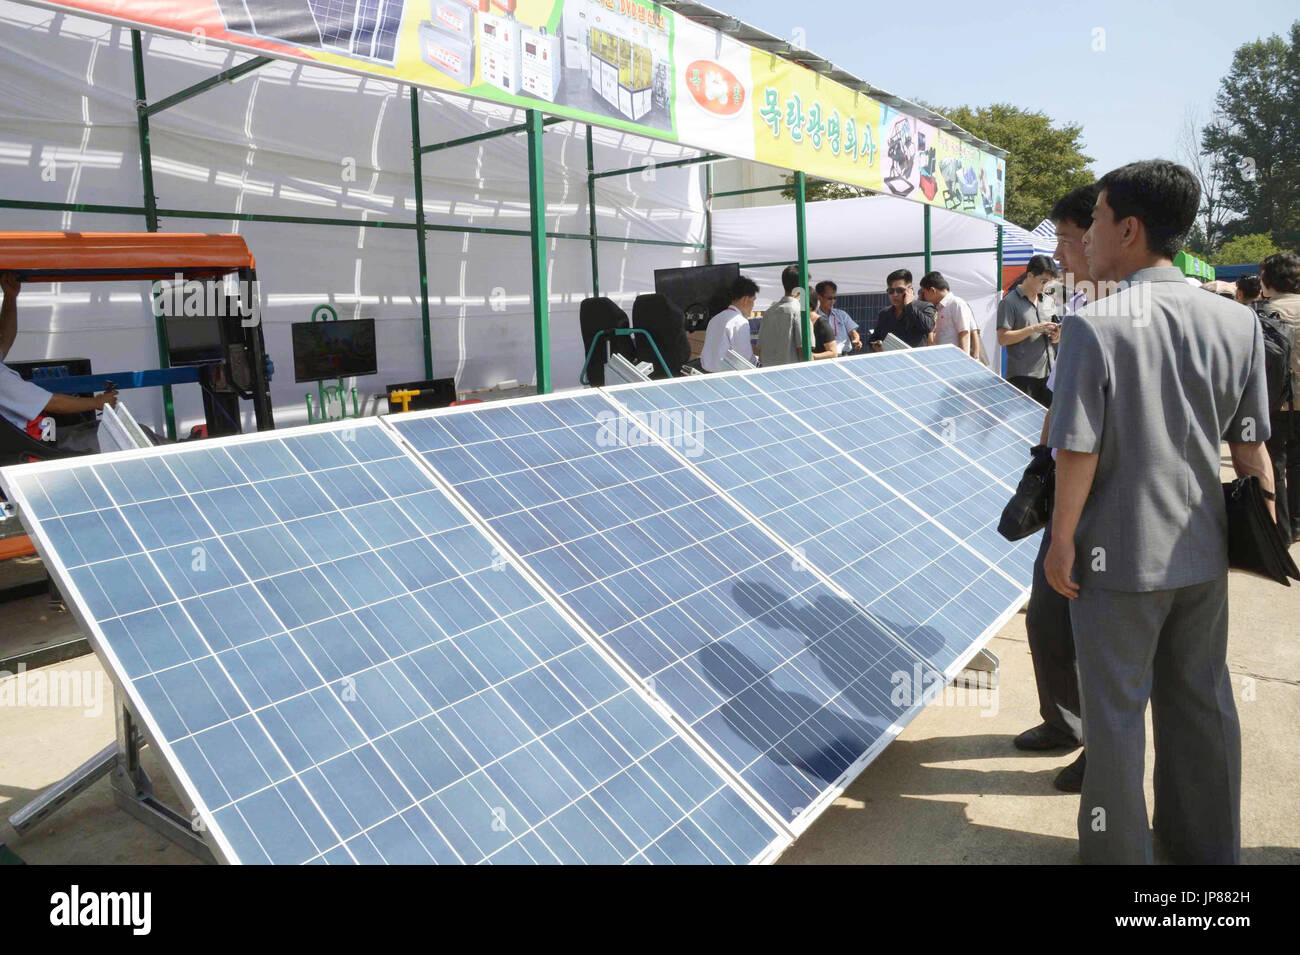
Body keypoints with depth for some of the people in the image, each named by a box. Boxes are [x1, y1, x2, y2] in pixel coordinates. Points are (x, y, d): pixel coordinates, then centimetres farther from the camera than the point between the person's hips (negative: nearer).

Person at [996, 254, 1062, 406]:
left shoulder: (1048, 301, 15)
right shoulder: (1010, 302, -6)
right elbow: (1002, 338, -13)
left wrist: (1055, 336, 0)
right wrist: (1034, 329, -18)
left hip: (1047, 373, 6)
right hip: (1021, 376, -6)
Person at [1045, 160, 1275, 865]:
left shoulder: (1094, 326, -18)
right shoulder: (1237, 322, -2)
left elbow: (1077, 450, -18)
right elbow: (1250, 447, 3)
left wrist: (1061, 540, -7)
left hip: (1119, 557, -5)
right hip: (1202, 552, 6)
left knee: (1115, 713, 9)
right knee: (1202, 702, 20)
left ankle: (1118, 848, 25)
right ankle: (1208, 845, 38)